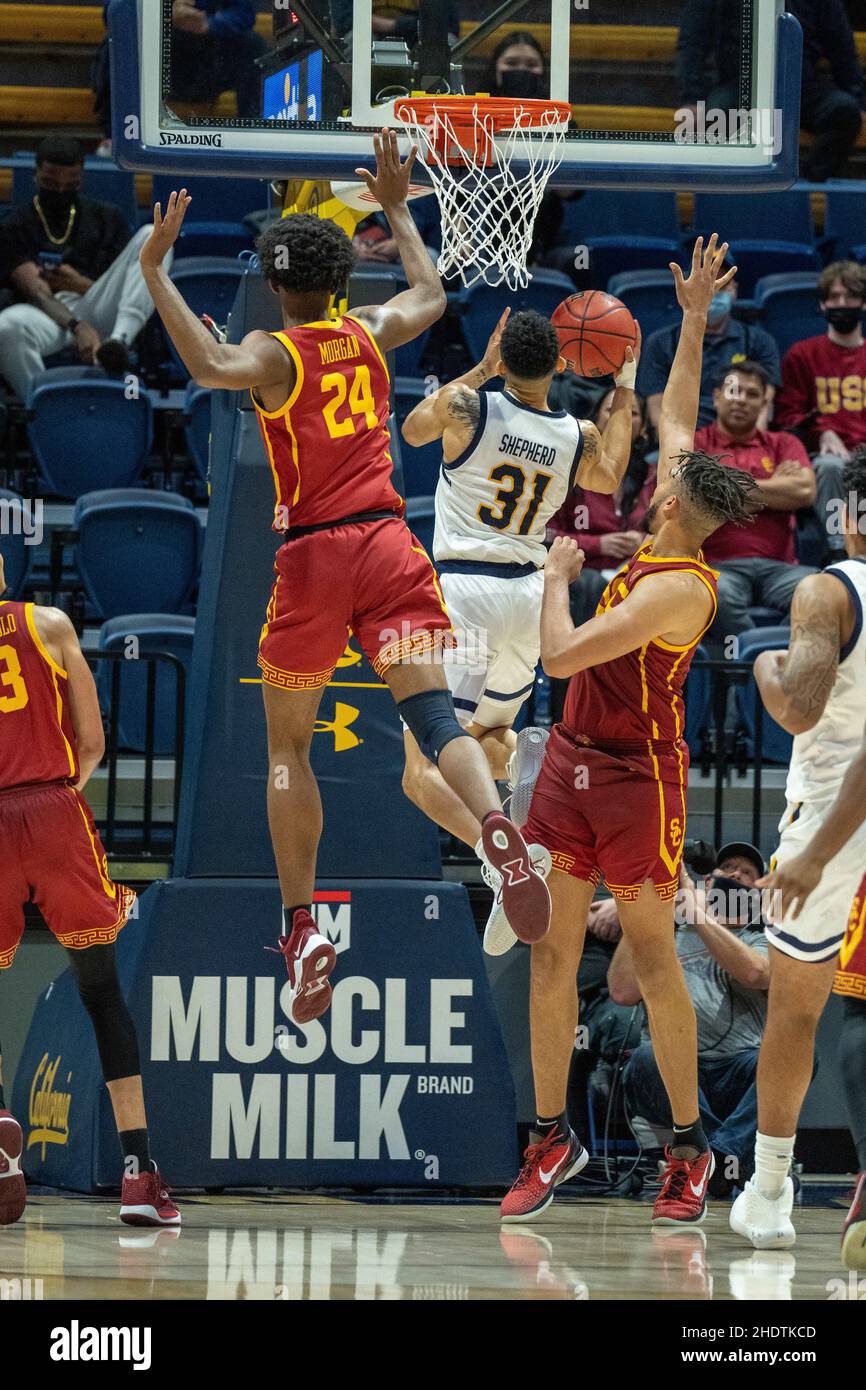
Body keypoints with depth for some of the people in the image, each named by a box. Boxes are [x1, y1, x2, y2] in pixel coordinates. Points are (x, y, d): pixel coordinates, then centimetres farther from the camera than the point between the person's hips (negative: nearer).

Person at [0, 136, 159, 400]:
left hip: (98, 313, 3)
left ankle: (119, 340, -38)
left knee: (151, 237, -17)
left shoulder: (106, 217, 21)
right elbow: (36, 290, -5)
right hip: (48, 316, -3)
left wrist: (79, 284, -5)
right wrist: (78, 328, -25)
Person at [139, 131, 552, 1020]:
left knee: (288, 745, 10)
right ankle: (499, 831, -40)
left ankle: (301, 931, 7)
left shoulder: (276, 354, -4)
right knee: (431, 710, -10)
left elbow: (211, 366, -27)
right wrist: (397, 209, 43)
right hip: (387, 544, 3)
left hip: (313, 555, -3)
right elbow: (432, 295, 33)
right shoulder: (372, 333, 11)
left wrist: (155, 272, -21)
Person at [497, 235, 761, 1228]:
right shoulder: (658, 548, 3)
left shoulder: (678, 588, -22)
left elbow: (562, 657, -26)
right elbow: (674, 419, 17)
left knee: (652, 958, 0)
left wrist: (558, 576, -9)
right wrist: (694, 320, 16)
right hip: (573, 763, 8)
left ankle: (688, 1145, 11)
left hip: (636, 775, -8)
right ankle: (552, 1136, 11)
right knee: (551, 949, 6)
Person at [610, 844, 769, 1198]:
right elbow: (623, 992, 6)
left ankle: (720, 1158, -45)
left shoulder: (764, 943, 22)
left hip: (736, 1083, 0)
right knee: (647, 1057, -35)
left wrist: (697, 913, -5)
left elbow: (752, 972, -5)